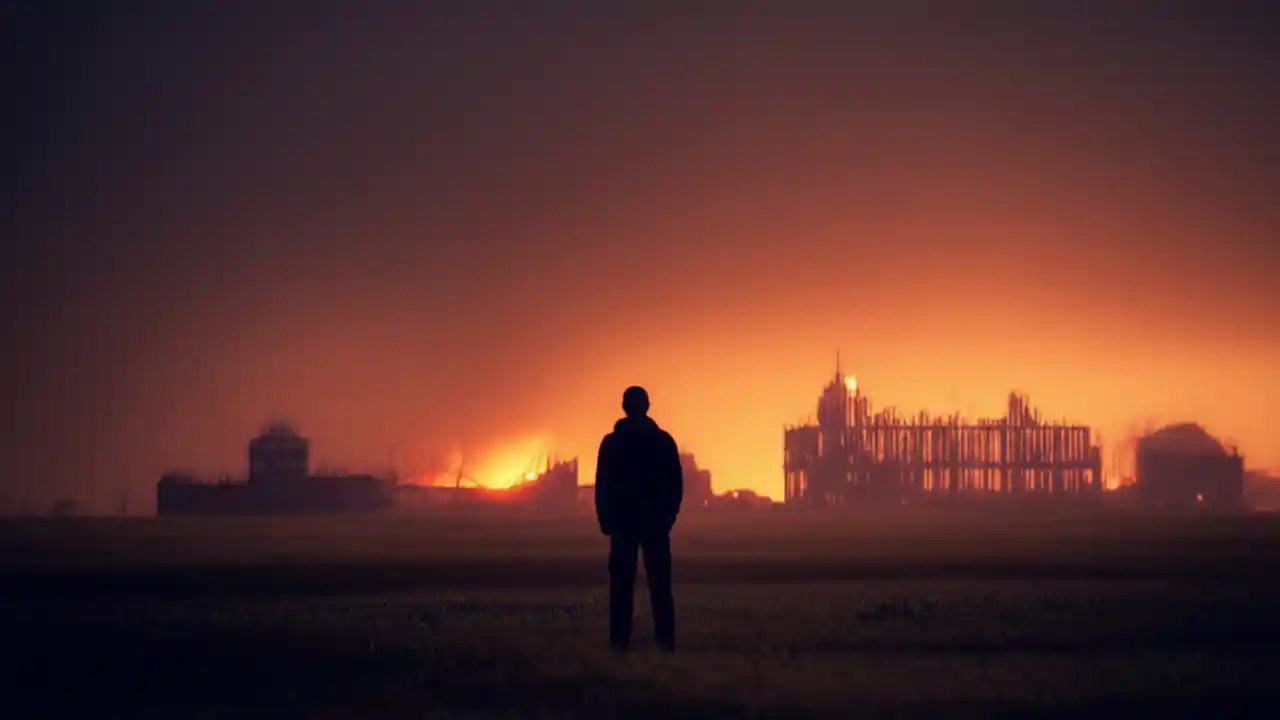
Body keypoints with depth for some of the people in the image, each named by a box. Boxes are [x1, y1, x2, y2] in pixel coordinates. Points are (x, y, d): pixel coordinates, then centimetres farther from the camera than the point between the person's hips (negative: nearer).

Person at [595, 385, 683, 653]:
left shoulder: (611, 442, -2)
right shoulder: (663, 441, 1)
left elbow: (602, 485, -1)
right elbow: (676, 484, 3)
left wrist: (605, 519, 7)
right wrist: (668, 516, 11)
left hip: (622, 521, -1)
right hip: (657, 522, 1)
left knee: (622, 586, 2)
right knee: (660, 586, 3)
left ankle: (619, 644, -3)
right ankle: (665, 644, -3)